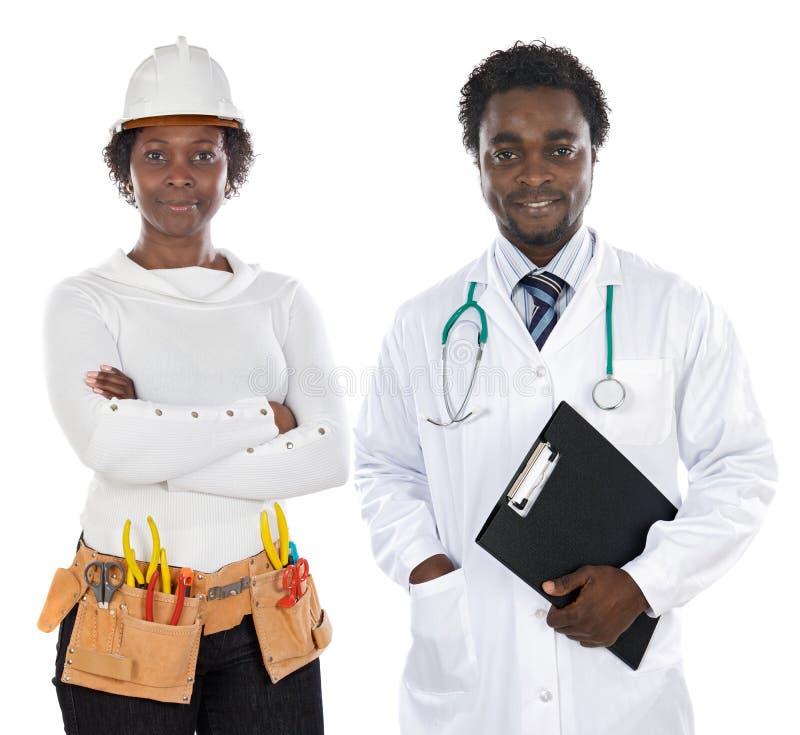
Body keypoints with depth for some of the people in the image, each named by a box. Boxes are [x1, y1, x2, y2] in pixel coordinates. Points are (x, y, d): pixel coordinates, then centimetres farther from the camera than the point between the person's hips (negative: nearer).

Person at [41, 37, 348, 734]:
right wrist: (265, 416, -14)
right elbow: (107, 443, -20)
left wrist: (159, 439, -16)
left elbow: (329, 454, -9)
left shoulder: (282, 299, 4)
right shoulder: (84, 301, -2)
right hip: (127, 623, -1)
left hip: (264, 621, 2)